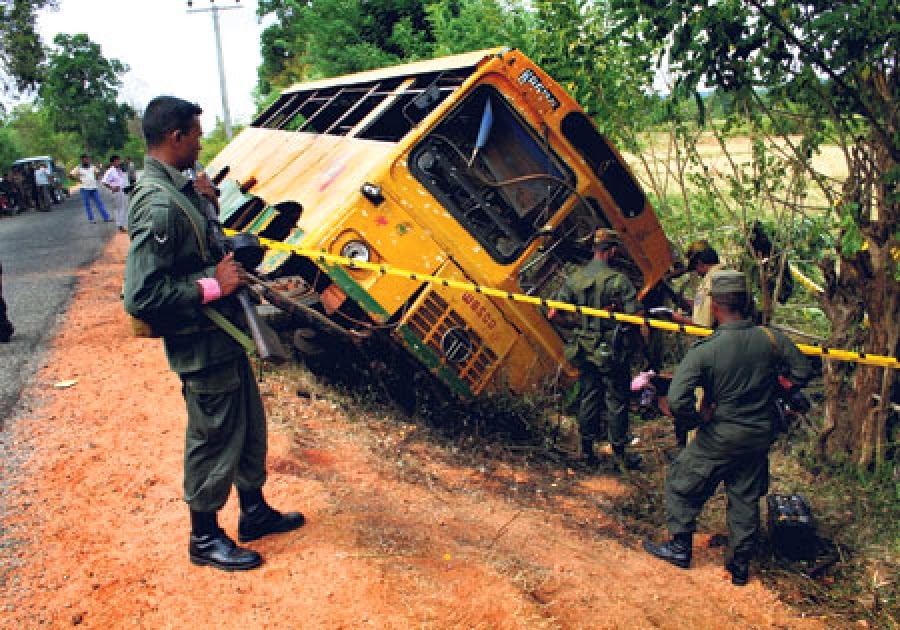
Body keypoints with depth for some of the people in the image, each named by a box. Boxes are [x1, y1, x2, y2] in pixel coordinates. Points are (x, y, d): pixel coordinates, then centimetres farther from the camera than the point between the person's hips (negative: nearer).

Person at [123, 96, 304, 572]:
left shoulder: (175, 190, 6)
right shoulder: (158, 205, -25)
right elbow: (140, 296, -30)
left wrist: (206, 203, 0)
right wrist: (213, 286, -22)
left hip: (223, 335, 10)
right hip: (202, 344, -10)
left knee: (250, 426, 21)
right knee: (215, 441, 7)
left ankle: (254, 512, 39)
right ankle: (205, 538, 28)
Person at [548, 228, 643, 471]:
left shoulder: (574, 278, 1)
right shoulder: (618, 280, -15)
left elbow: (553, 314, 2)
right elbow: (637, 316, -18)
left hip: (584, 349, 5)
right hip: (611, 352, -5)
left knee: (588, 398, 14)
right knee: (616, 401, 7)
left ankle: (587, 450, 22)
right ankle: (619, 453, 16)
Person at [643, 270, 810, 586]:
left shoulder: (704, 350, -23)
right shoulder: (771, 338, -12)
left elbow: (676, 400, -29)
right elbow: (801, 373, 2)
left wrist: (699, 418, -11)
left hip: (720, 438, -4)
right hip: (761, 435, 4)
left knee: (682, 482, 18)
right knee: (746, 497, 19)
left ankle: (680, 546, 29)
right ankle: (741, 565, 30)